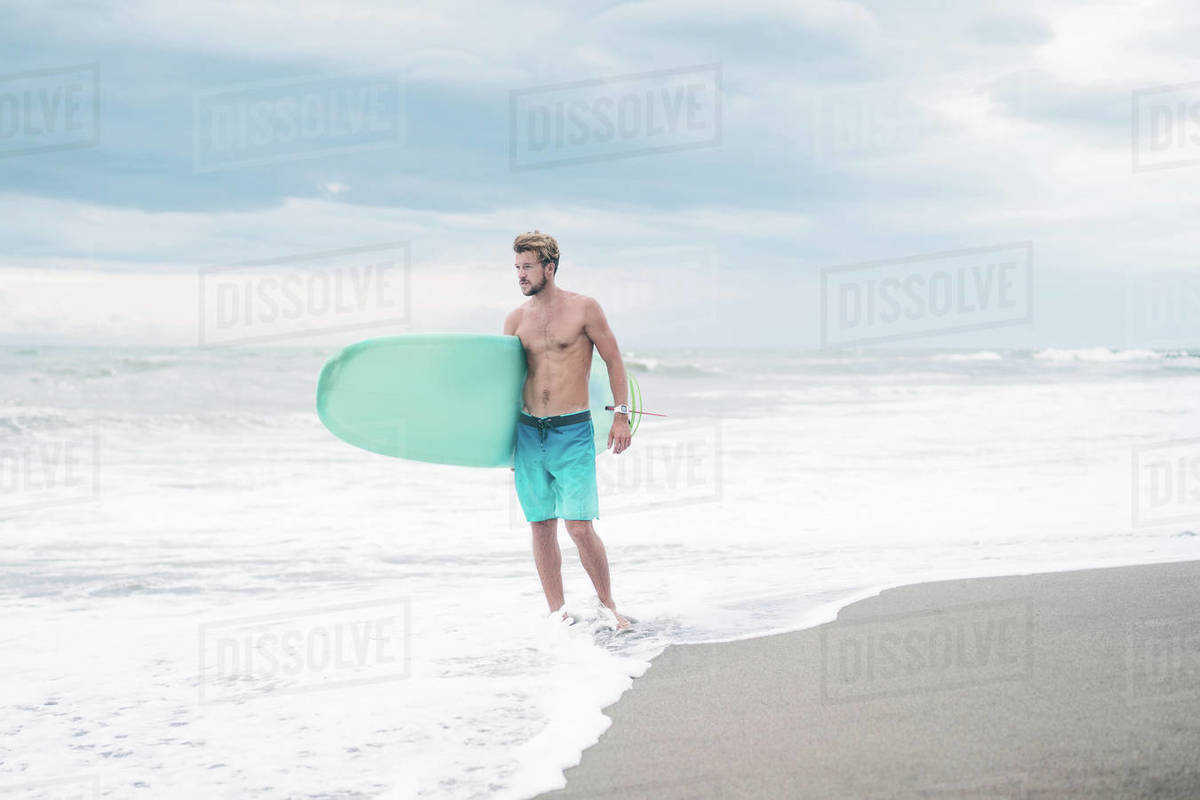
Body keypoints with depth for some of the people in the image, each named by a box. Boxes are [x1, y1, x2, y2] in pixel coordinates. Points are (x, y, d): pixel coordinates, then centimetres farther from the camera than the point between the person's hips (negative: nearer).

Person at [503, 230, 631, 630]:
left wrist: (621, 415, -3)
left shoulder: (584, 308, -3)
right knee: (541, 526, 6)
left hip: (573, 432, -4)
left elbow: (614, 361, 3)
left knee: (580, 527, -9)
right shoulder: (517, 318, 8)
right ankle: (557, 612, 16)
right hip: (528, 432, 4)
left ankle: (607, 602, 10)